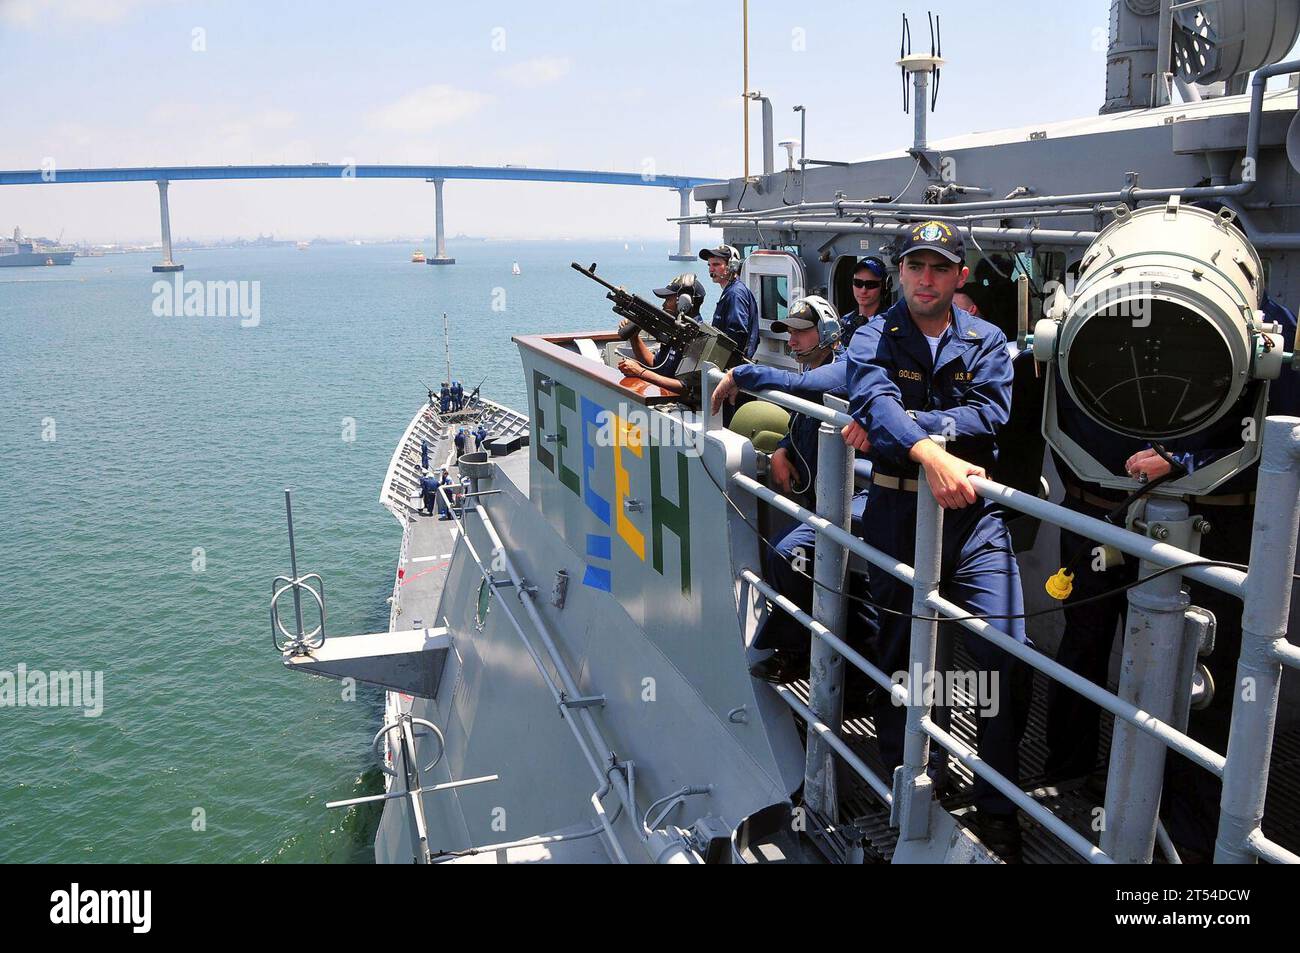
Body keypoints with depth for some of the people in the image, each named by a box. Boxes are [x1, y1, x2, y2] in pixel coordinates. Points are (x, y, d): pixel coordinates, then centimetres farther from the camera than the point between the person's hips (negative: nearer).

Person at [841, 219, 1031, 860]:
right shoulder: (874, 338, 1)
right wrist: (928, 452, -41)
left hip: (974, 517, 1)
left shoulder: (986, 341, 7)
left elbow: (991, 413, -11)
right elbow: (874, 399, -21)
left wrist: (898, 424, -22)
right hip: (897, 514, -1)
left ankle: (998, 808, 12)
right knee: (900, 654, 9)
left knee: (1008, 651, -7)